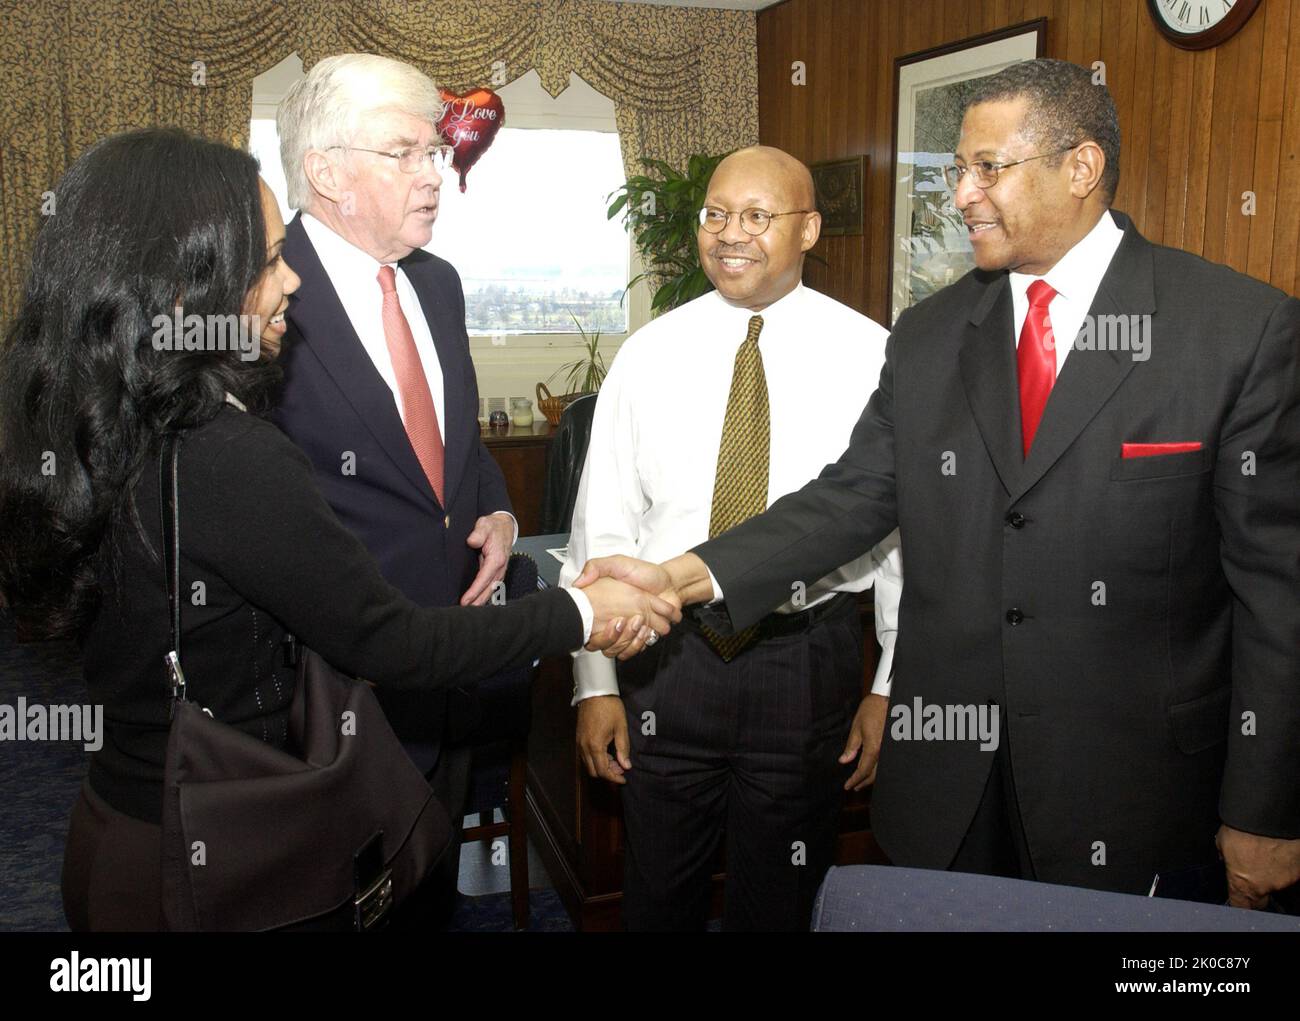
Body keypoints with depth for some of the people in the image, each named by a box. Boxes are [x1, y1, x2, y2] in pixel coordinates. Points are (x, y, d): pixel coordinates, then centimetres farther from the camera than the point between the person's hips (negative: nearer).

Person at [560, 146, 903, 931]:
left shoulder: (870, 356, -4)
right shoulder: (649, 356, -1)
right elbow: (601, 526, 1)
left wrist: (891, 687, -1)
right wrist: (595, 684, 0)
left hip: (809, 660, -1)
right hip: (667, 656, 1)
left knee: (782, 901, 17)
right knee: (660, 894, 18)